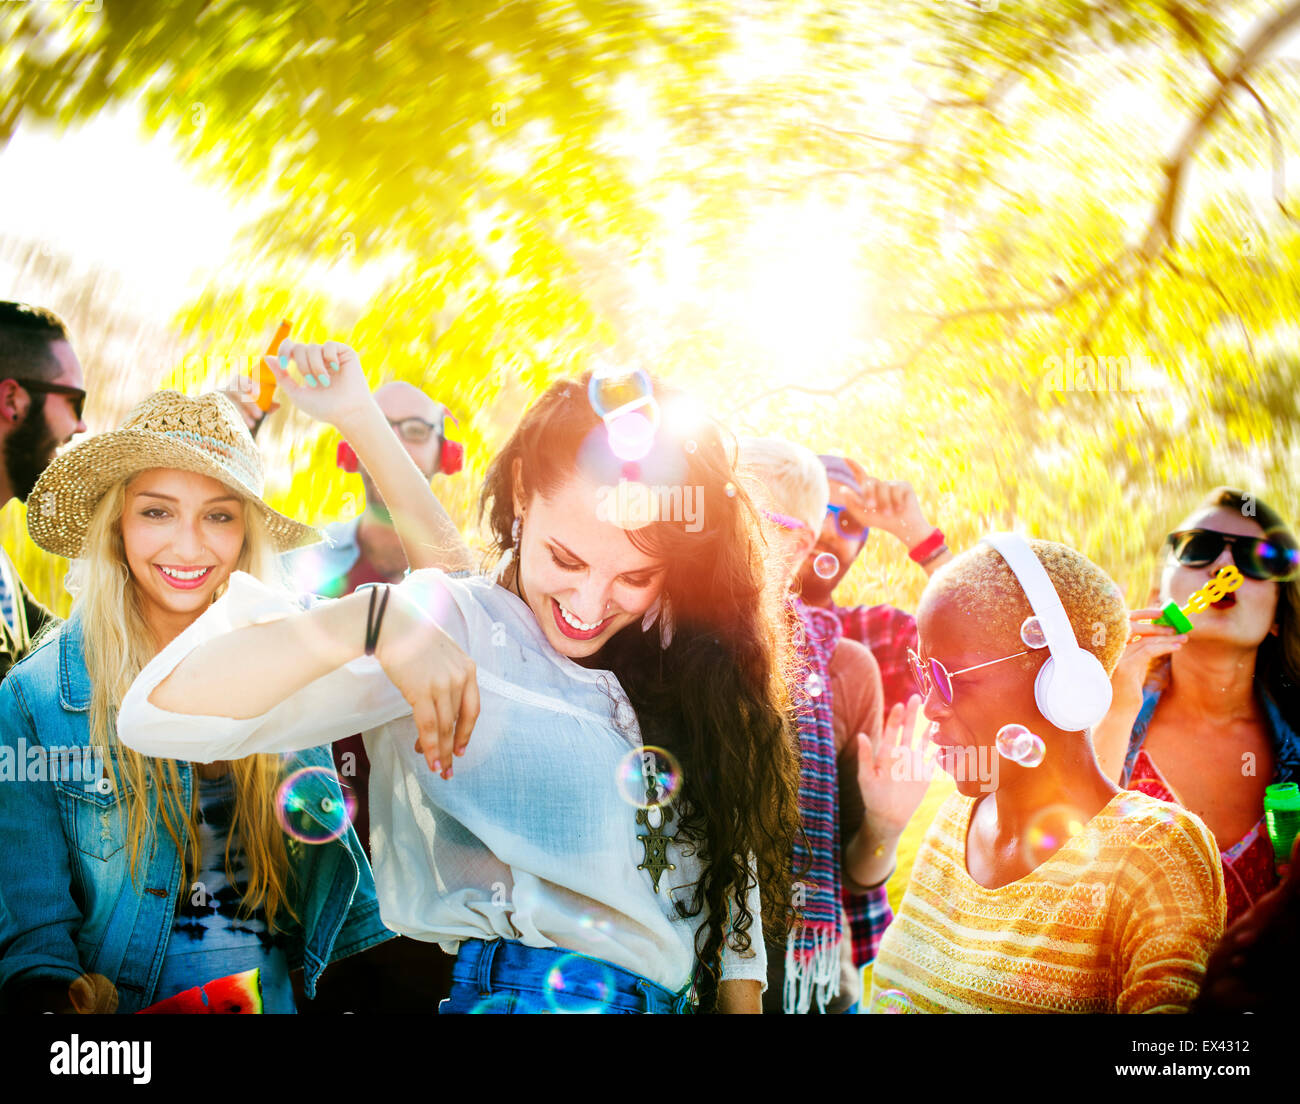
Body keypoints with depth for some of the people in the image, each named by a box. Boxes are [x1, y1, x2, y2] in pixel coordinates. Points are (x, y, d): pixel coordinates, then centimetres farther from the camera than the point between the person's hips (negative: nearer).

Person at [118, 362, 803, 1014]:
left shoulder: (680, 661, 8)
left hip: (684, 997, 6)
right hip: (522, 993, -6)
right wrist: (375, 620, -29)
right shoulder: (451, 627, -10)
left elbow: (731, 858, 12)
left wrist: (740, 996, 2)